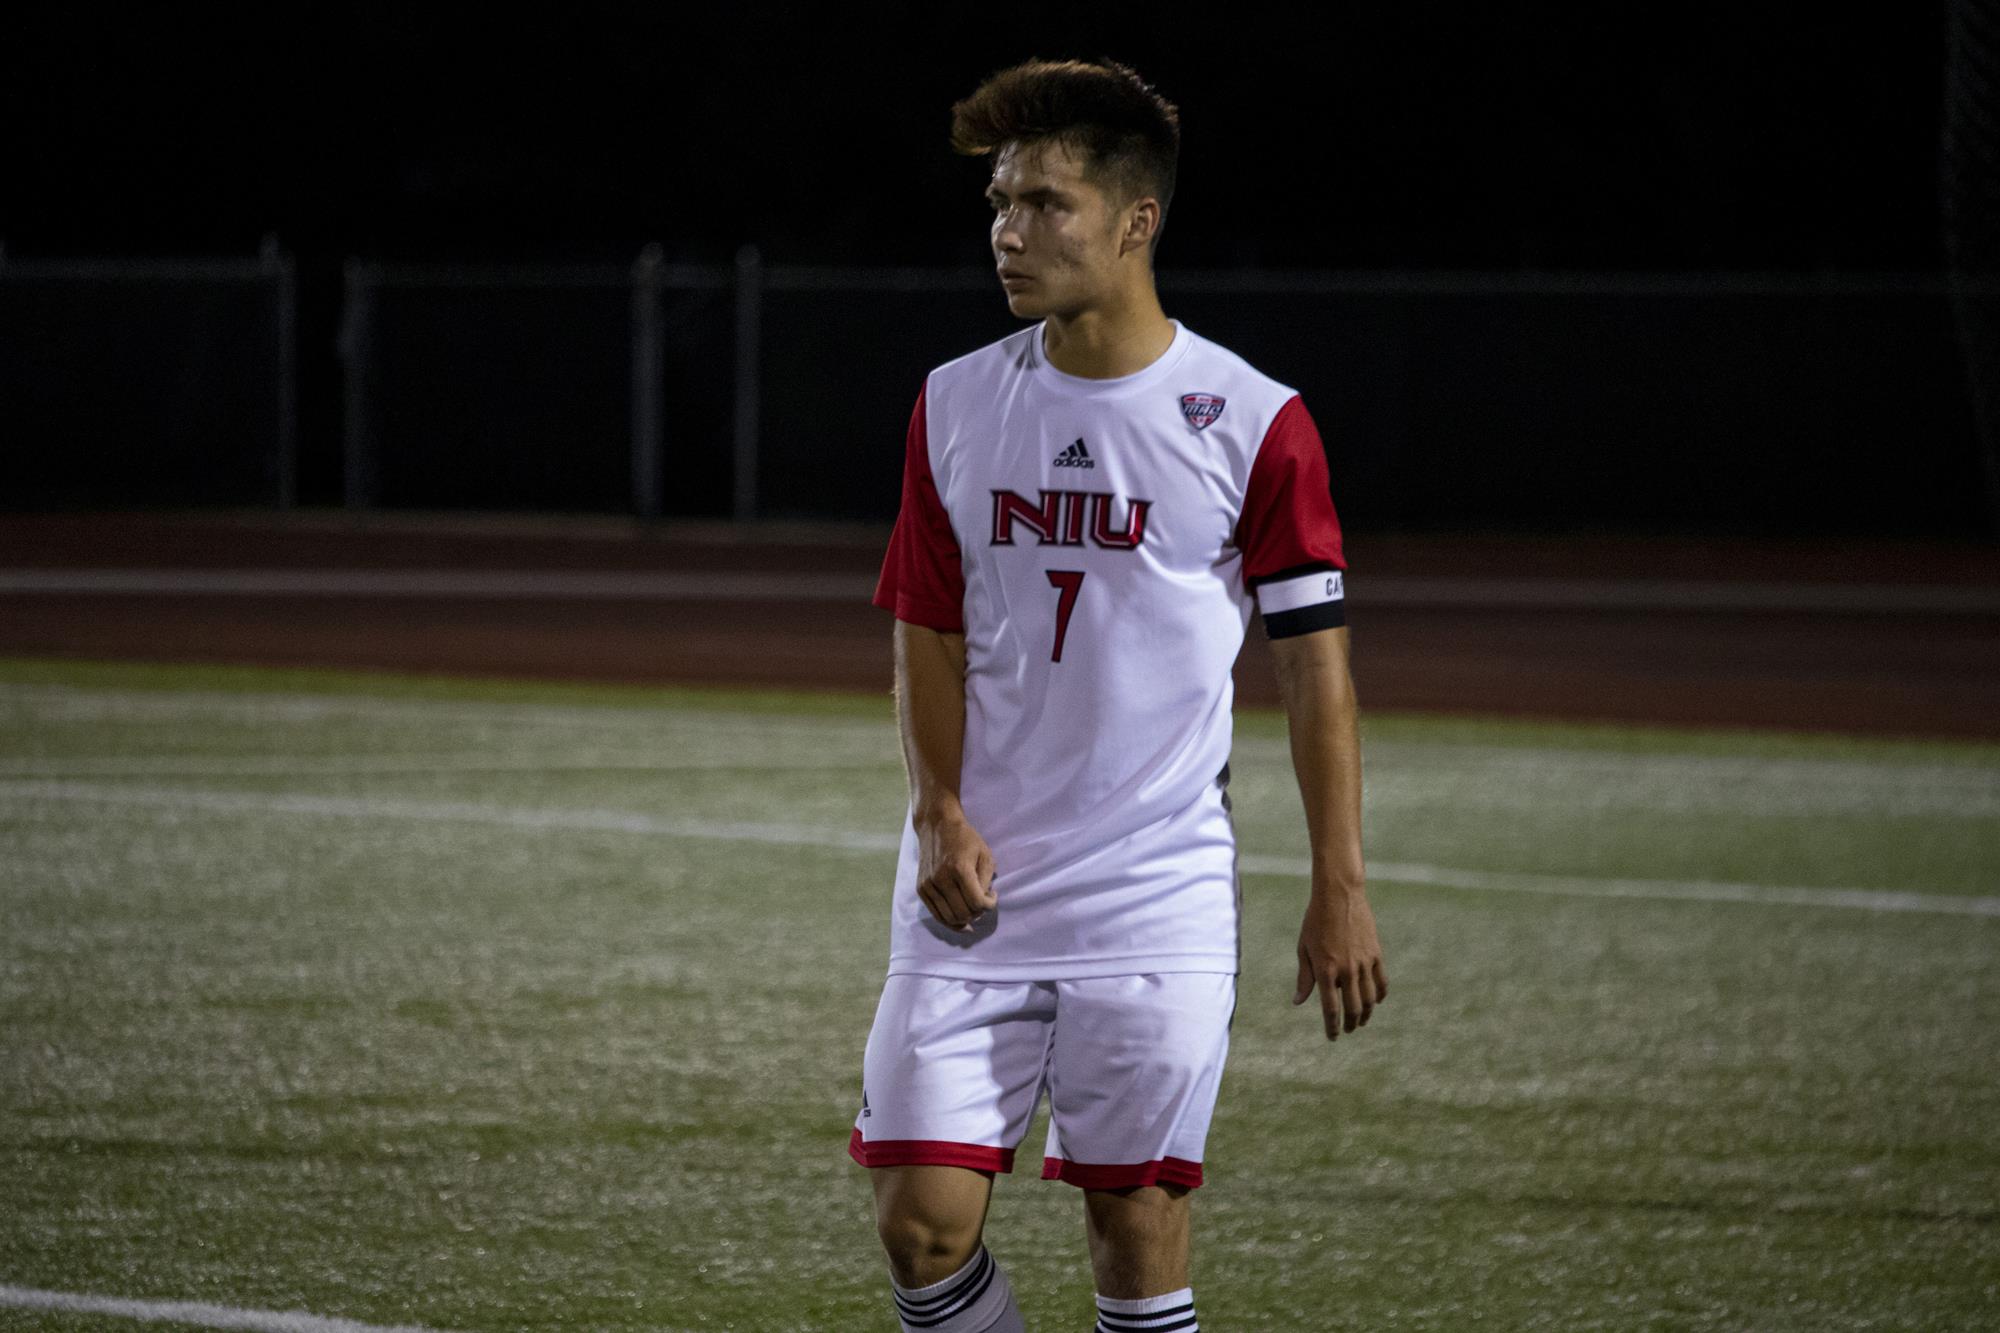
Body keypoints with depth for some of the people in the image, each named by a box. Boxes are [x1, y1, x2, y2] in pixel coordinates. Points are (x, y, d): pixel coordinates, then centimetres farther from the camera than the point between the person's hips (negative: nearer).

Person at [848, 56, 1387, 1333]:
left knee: (1139, 1228, -1)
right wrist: (940, 815, -6)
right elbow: (931, 636, 10)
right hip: (974, 893, 3)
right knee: (924, 1217, -5)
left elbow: (1315, 659, -1)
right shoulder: (955, 406, 6)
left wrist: (1339, 889, -5)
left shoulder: (1254, 423, -5)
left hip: (1159, 906, -3)